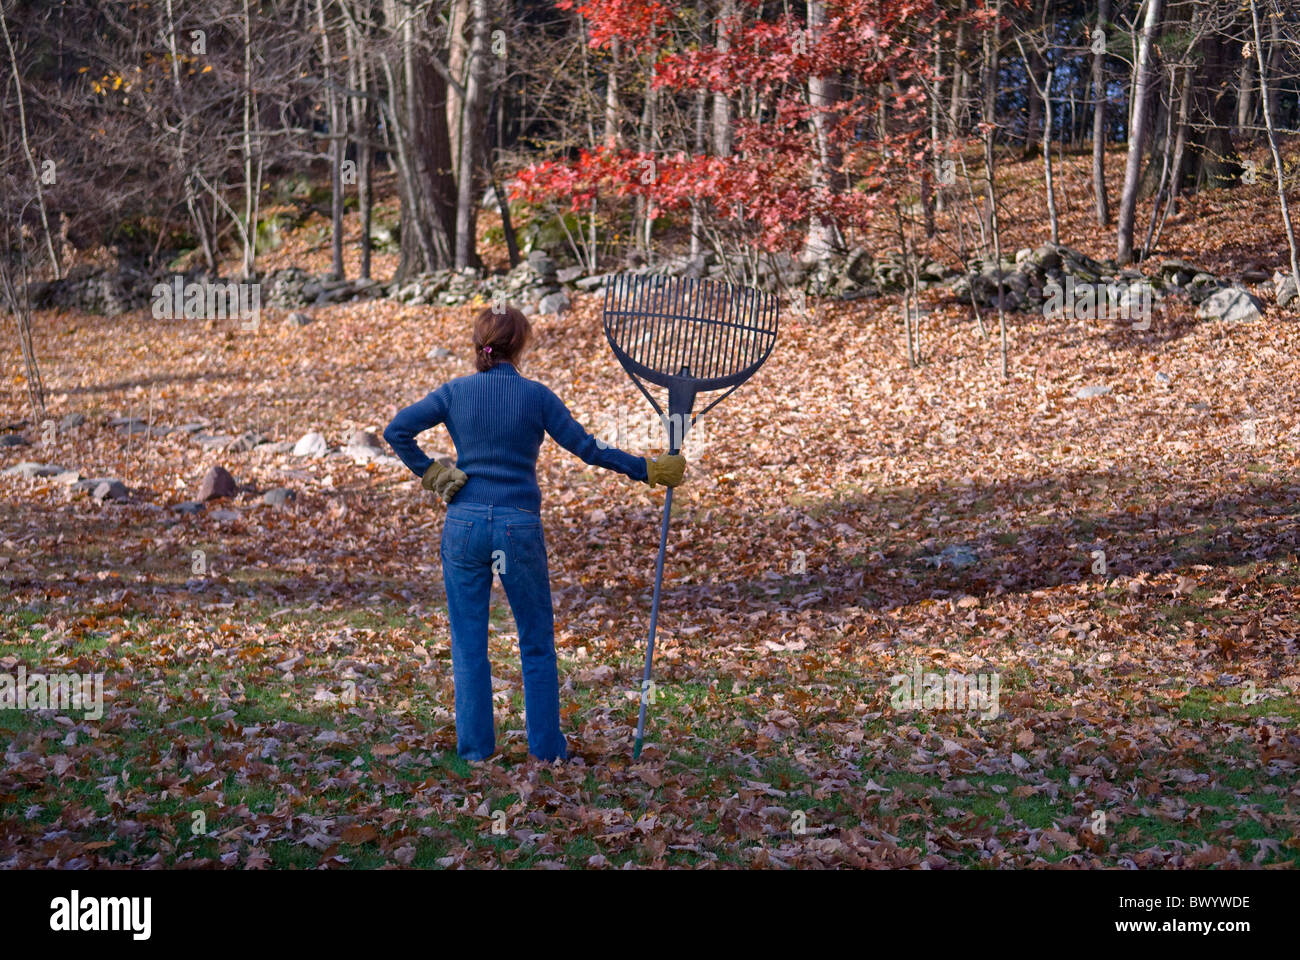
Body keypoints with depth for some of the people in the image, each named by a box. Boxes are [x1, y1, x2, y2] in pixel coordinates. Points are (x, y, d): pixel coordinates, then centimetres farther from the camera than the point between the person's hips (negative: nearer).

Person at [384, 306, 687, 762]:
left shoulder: (455, 392, -1)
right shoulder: (536, 395, -5)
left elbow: (396, 430, -4)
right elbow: (588, 449, -3)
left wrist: (430, 472, 1)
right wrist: (649, 469, 5)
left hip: (465, 523, 1)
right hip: (520, 527, -1)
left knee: (469, 643, 10)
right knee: (537, 642, 12)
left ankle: (475, 746, 12)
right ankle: (547, 746, 15)